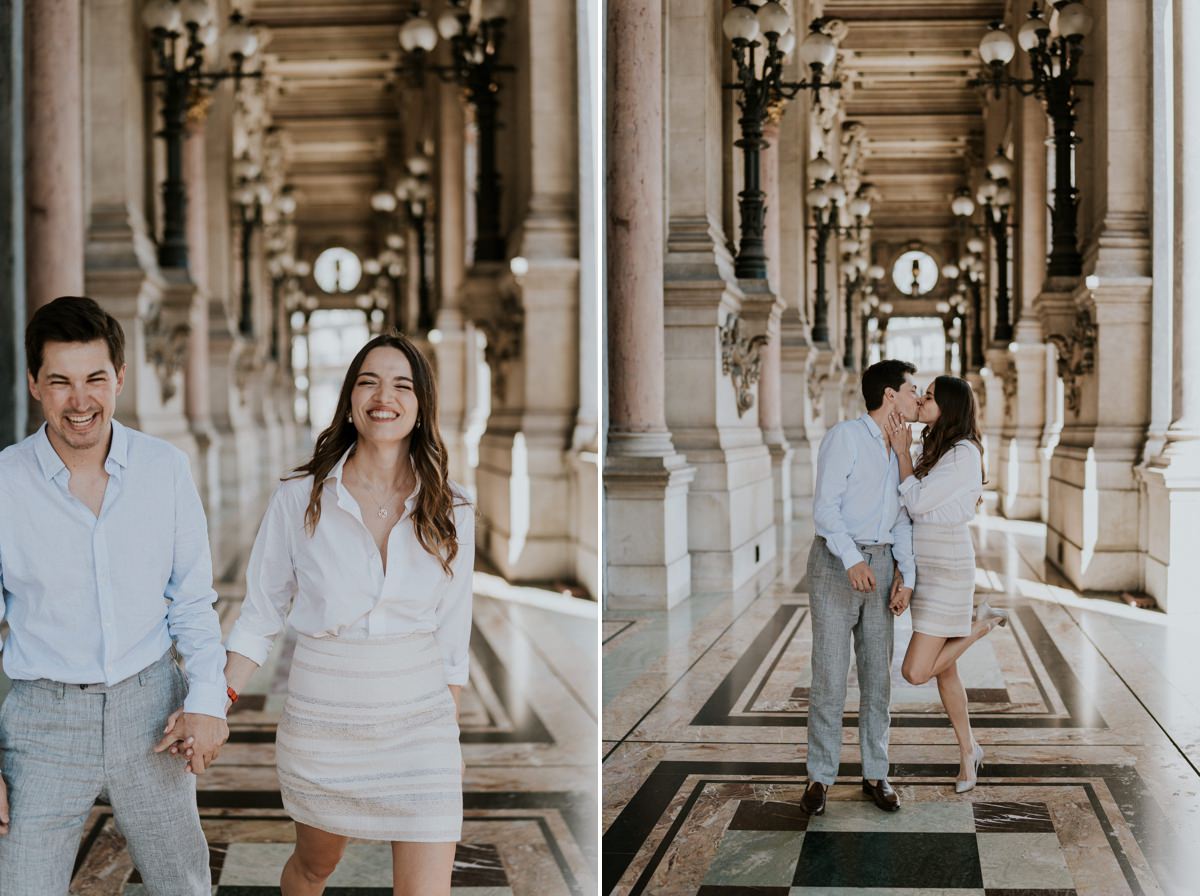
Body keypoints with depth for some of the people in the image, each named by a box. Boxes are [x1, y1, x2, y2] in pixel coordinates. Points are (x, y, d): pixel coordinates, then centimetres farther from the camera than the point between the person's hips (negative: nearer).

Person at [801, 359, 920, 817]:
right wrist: (851, 561, -26)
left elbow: (901, 519, 11)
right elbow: (825, 505, -16)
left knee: (877, 673, 7)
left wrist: (906, 576, 0)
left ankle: (875, 774, 16)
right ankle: (820, 776, 5)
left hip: (880, 564, 6)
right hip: (835, 561, -6)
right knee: (829, 673, -5)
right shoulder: (845, 437, -11)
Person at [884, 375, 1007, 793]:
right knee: (943, 670, 13)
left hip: (947, 572, -9)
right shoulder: (933, 450, 10)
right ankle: (968, 751, 26)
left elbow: (917, 503, -18)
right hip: (924, 570, 9)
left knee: (915, 672, -11)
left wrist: (902, 452, -11)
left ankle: (982, 624, 7)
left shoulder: (963, 454, -18)